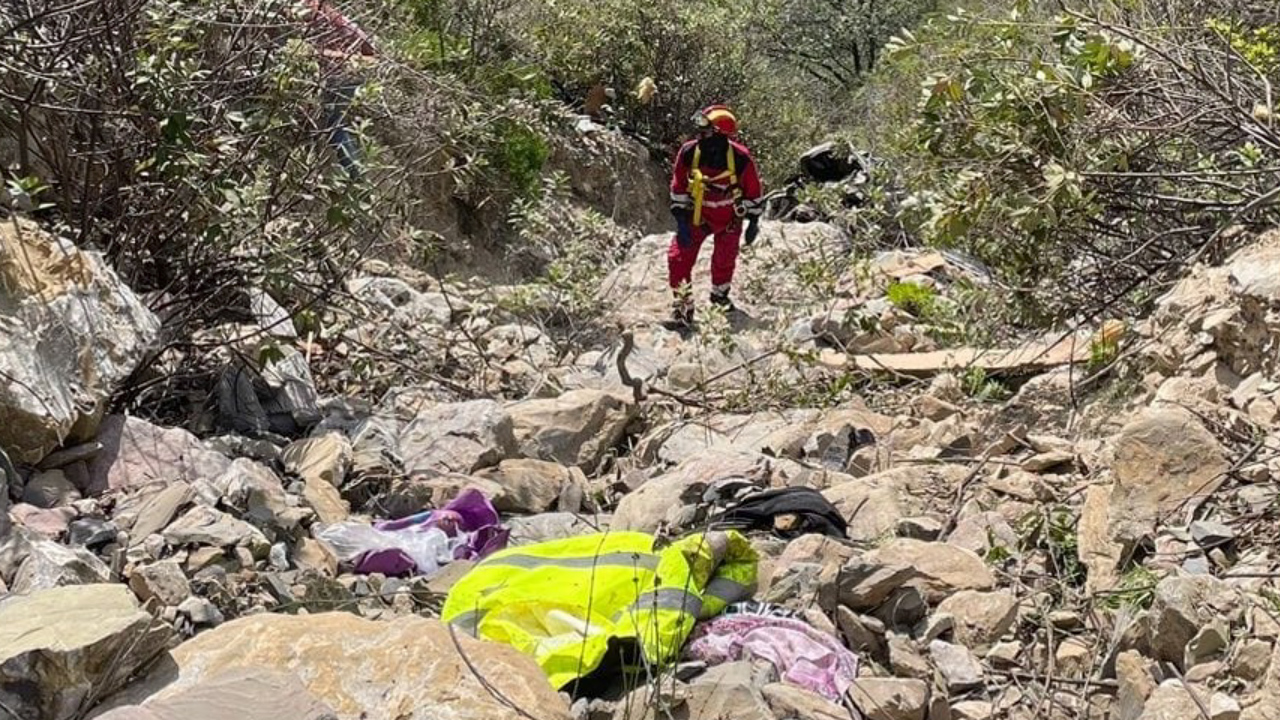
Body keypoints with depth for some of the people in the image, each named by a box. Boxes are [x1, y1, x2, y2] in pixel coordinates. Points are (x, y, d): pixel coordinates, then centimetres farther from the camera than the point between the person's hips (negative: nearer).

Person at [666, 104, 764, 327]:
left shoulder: (740, 158, -24)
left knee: (724, 261, 13)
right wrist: (681, 221, -11)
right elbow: (678, 187, -7)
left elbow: (753, 191, -9)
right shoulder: (689, 152, -20)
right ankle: (682, 306, 5)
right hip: (697, 215, 1)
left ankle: (720, 295, 43)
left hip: (729, 218, -1)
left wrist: (753, 222, -4)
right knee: (679, 258, -10)